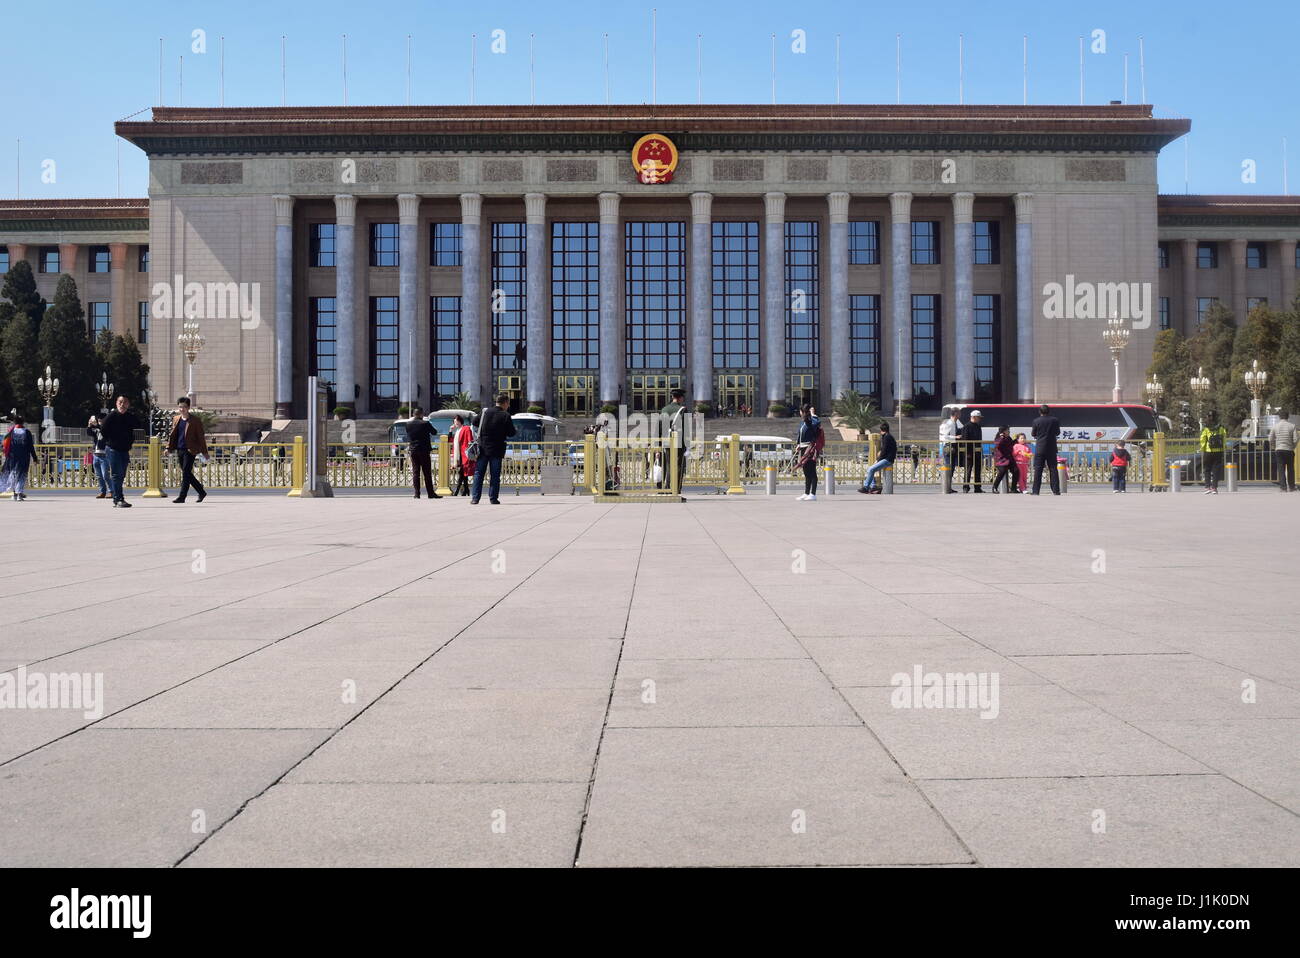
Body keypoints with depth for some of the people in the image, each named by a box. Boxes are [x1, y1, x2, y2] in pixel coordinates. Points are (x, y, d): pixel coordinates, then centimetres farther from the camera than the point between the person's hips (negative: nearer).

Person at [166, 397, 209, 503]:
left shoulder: (195, 420, -4)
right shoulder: (176, 419, 12)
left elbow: (201, 437, -3)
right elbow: (172, 435, 19)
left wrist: (204, 452, -3)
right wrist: (169, 448, 12)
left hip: (190, 450, -6)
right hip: (179, 450, 6)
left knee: (186, 473, -10)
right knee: (187, 474, 10)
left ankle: (181, 496, -8)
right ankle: (202, 492, 23)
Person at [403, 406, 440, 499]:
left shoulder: (408, 424, 1)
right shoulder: (425, 423, -11)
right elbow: (434, 432, -1)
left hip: (413, 450, 4)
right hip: (424, 450, -4)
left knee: (415, 472, 6)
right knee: (427, 472, 1)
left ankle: (417, 493, 3)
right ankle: (430, 493, 1)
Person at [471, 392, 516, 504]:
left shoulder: (486, 411, 0)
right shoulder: (506, 415, -8)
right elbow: (512, 433, -6)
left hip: (483, 448, 2)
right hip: (497, 449, -2)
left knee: (478, 473, 7)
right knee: (495, 475, 5)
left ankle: (475, 498, 4)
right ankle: (493, 498, 4)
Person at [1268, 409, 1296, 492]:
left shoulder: (1275, 425, -1)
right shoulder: (1292, 425, -4)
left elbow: (1270, 440, 0)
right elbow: (1295, 439, -8)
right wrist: (1293, 447, 10)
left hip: (1279, 450, 0)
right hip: (1289, 450, 0)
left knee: (1281, 469, 2)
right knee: (1290, 469, 11)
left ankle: (1283, 487, -5)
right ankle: (1291, 487, 16)